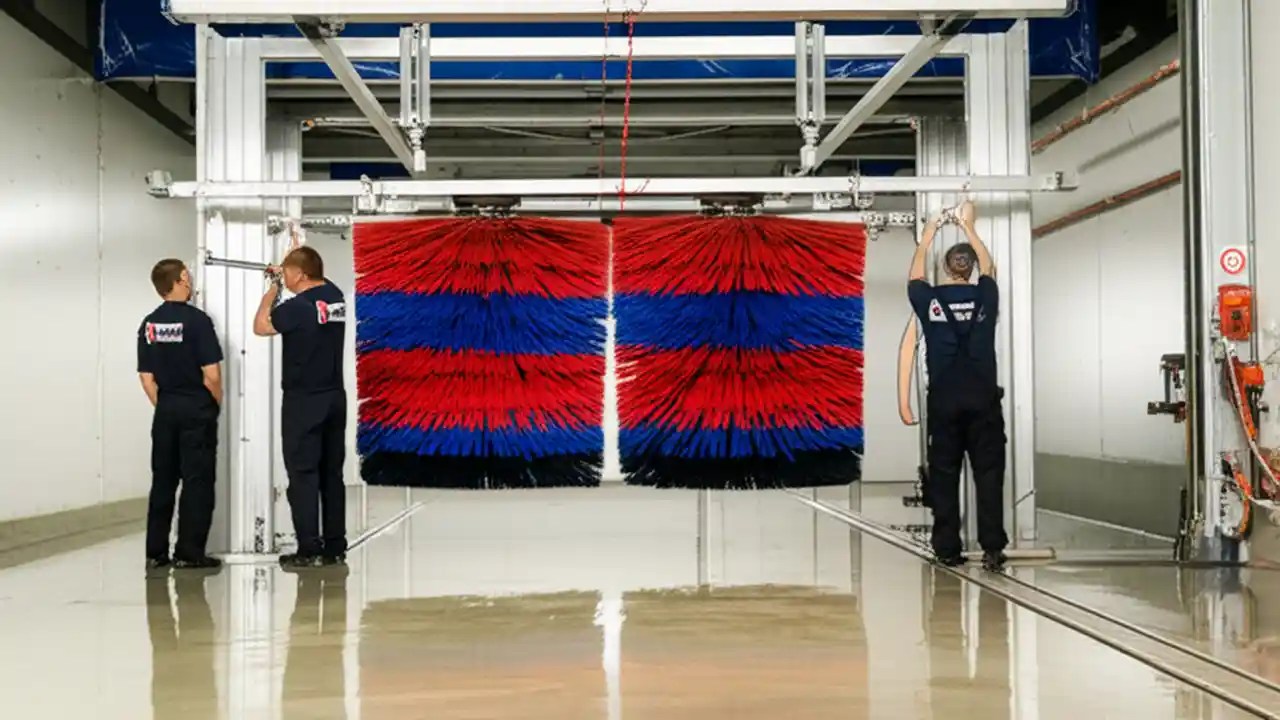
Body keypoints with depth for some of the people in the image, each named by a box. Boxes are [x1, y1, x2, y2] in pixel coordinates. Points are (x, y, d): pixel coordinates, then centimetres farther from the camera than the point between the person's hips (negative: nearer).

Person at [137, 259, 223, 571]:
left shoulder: (149, 324, 5)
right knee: (197, 481, 1)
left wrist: (162, 406, 15)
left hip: (165, 412, 6)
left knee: (163, 481, 11)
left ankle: (156, 552, 14)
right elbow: (211, 374, -15)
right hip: (197, 410, -6)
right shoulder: (196, 319, -13)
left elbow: (146, 377, 6)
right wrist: (217, 402, 2)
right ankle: (189, 552, 2)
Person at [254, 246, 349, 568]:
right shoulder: (335, 296, 6)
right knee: (332, 473, 10)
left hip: (303, 401, -7)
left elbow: (260, 327, -3)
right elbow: (318, 282, 29)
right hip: (335, 397, 7)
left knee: (303, 475, -2)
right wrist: (290, 261, 39)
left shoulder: (298, 306, -16)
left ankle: (309, 550, -2)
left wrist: (273, 289, 5)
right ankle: (335, 547, 13)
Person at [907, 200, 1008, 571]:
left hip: (944, 399, 0)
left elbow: (915, 277, 22)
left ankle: (947, 548, 6)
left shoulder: (929, 300, 0)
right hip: (983, 397, 0)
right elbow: (988, 268, 24)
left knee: (944, 474, 5)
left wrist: (926, 238, 36)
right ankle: (992, 547, -5)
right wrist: (969, 227, 34)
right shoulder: (985, 297, 3)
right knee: (989, 472, 1)